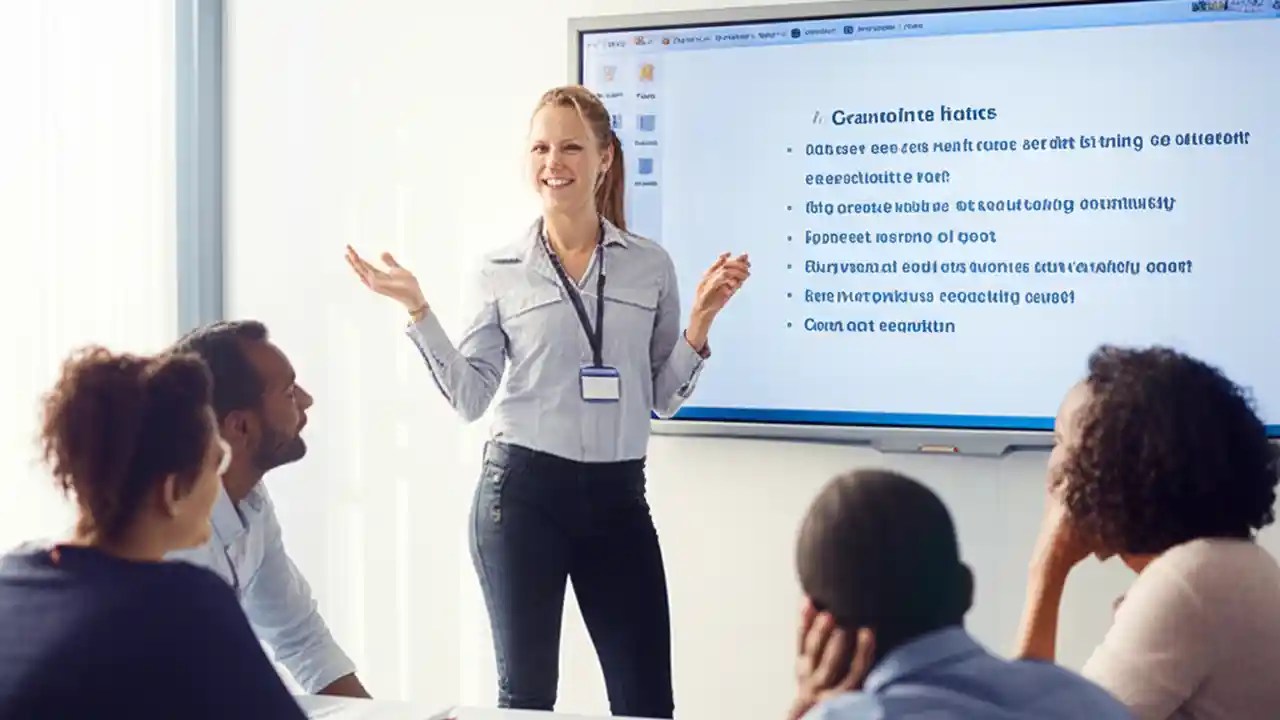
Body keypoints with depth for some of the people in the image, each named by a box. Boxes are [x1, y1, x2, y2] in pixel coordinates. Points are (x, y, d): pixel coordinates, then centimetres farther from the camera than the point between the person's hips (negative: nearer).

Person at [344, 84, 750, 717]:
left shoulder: (650, 265, 5)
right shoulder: (502, 271, 3)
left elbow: (664, 399, 8)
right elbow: (470, 397, 0)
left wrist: (701, 318, -5)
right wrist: (418, 311, -7)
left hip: (618, 494, 1)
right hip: (522, 490, -1)